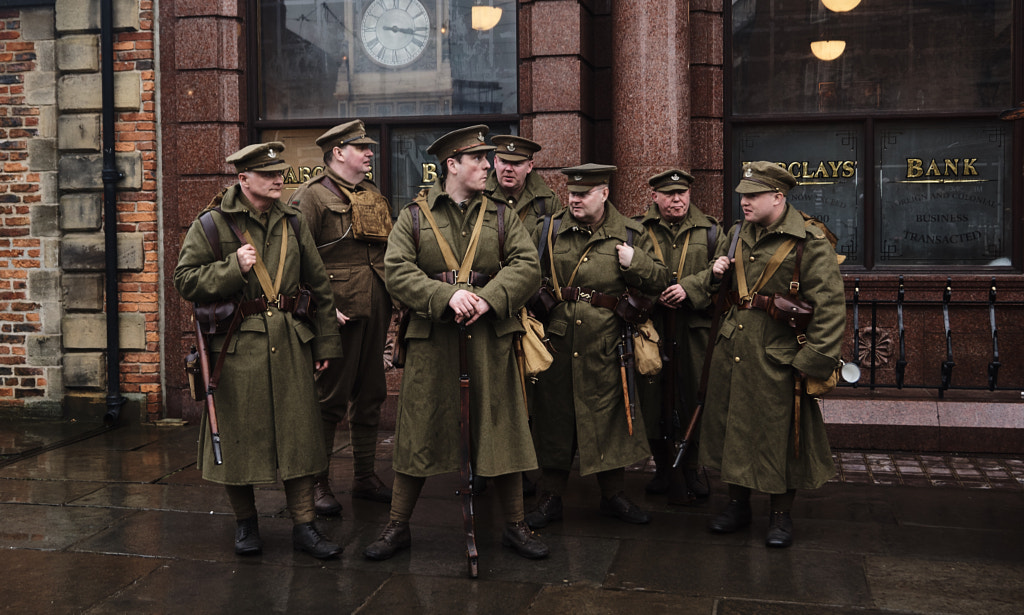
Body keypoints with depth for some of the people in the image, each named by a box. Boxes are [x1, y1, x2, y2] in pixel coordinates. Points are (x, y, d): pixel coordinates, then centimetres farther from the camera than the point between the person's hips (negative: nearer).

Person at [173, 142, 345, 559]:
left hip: (291, 344, 3)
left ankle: (304, 525, 12)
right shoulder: (211, 224, -2)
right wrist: (233, 267, -17)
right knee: (239, 436, 6)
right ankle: (245, 523, 25)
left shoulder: (292, 223, 9)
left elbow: (319, 285, 13)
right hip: (237, 347, -3)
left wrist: (326, 342, 10)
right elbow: (186, 281, -4)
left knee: (298, 434, 3)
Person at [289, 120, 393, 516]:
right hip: (338, 315, -7)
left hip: (376, 314, 7)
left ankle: (365, 477, 25)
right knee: (328, 398, -1)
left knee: (370, 396, 13)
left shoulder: (375, 197, 17)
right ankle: (317, 484, 10)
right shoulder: (311, 197, -6)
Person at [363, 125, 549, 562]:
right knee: (418, 433, 5)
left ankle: (515, 526, 20)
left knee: (501, 429, 6)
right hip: (431, 339, -1)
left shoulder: (502, 217, 10)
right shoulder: (414, 217, 5)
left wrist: (488, 298, -17)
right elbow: (397, 271, -6)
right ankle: (397, 527, 19)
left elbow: (527, 267, -1)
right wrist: (447, 295, -20)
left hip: (490, 337, 2)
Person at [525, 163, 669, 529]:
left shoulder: (630, 234, 3)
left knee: (609, 415, 8)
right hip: (557, 338, 1)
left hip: (606, 343, 0)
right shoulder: (550, 231, 4)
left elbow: (660, 282, 4)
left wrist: (635, 262, -13)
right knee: (554, 416, 6)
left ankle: (614, 496, 24)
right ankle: (550, 499, 18)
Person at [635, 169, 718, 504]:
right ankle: (663, 468, 19)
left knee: (693, 397, 4)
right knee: (654, 397, 3)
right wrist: (652, 293, -11)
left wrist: (689, 288, -13)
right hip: (652, 328, 0)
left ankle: (689, 471, 19)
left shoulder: (709, 230, 9)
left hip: (694, 329, 1)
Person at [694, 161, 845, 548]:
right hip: (731, 349, 6)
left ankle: (781, 516, 21)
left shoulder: (810, 242, -11)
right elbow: (714, 290, 24)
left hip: (777, 355, -6)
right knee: (731, 425, 12)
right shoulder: (737, 235, 10)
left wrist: (812, 359, -17)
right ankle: (738, 505, 28)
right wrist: (716, 273, 0)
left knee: (779, 433, 3)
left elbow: (831, 305, -14)